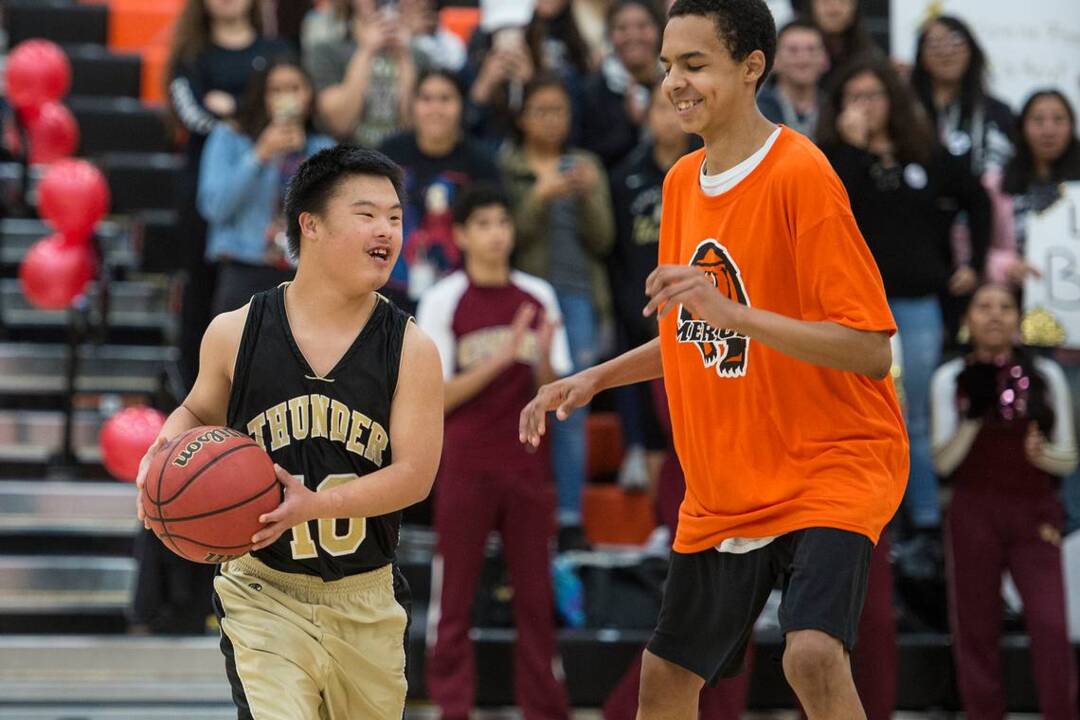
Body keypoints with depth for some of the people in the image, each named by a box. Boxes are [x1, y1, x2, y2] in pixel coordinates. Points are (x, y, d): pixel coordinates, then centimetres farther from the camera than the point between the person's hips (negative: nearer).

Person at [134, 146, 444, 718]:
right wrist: (166, 449, -6)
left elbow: (414, 474, -13)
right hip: (264, 592, -2)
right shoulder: (236, 333, -4)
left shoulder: (410, 349, -6)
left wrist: (313, 504, -26)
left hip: (367, 601, 2)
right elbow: (200, 412, 16)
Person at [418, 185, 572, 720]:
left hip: (526, 464, 3)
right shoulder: (443, 300, -3)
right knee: (453, 595, 0)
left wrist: (544, 359, -12)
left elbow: (552, 394, 9)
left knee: (536, 594, 4)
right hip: (465, 466, -3)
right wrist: (501, 359, -17)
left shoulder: (537, 297, 7)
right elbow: (437, 397, -6)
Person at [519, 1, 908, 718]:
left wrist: (733, 312, -31)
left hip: (833, 465, -8)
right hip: (723, 490, 8)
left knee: (813, 654, -29)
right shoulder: (682, 182, 8)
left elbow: (871, 350, -22)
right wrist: (592, 380, 11)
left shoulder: (800, 175, -17)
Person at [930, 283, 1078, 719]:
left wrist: (1041, 452, -15)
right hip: (974, 514, 0)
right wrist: (972, 416, -16)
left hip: (1035, 515, 0)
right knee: (976, 630, 0)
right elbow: (943, 461, -1)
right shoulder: (950, 379, 3)